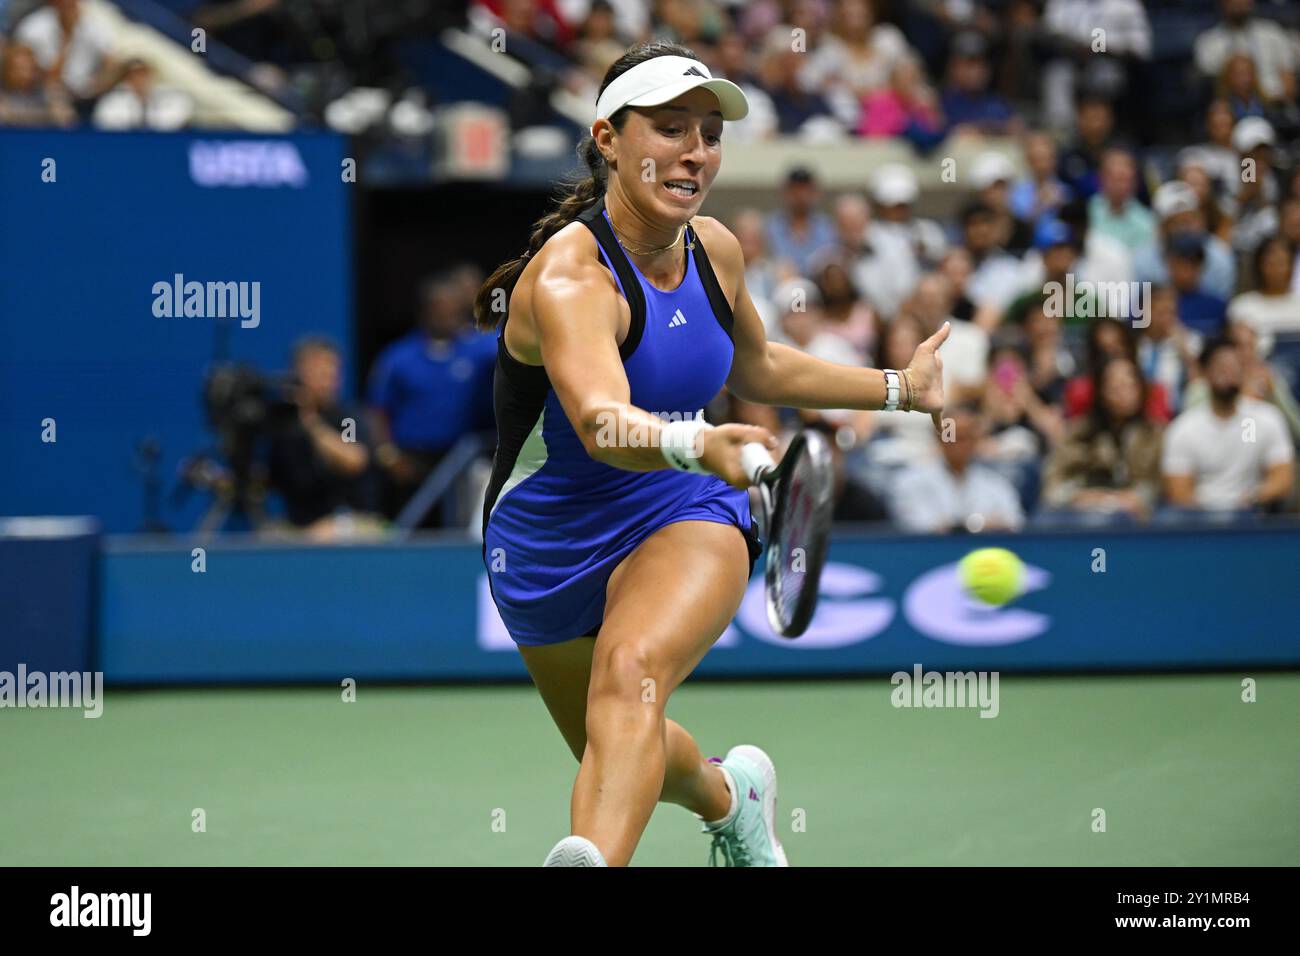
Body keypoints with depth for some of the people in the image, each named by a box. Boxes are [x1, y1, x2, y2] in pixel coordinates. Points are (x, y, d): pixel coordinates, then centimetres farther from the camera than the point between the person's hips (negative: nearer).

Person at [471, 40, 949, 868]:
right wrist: (697, 446, -65)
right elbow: (599, 421, -46)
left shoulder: (713, 249, -4)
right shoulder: (570, 277, -26)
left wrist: (899, 387, 20)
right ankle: (728, 794, 54)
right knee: (621, 762, 19)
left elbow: (754, 367, 20)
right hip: (551, 543, -2)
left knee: (631, 672, -32)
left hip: (684, 519, 2)